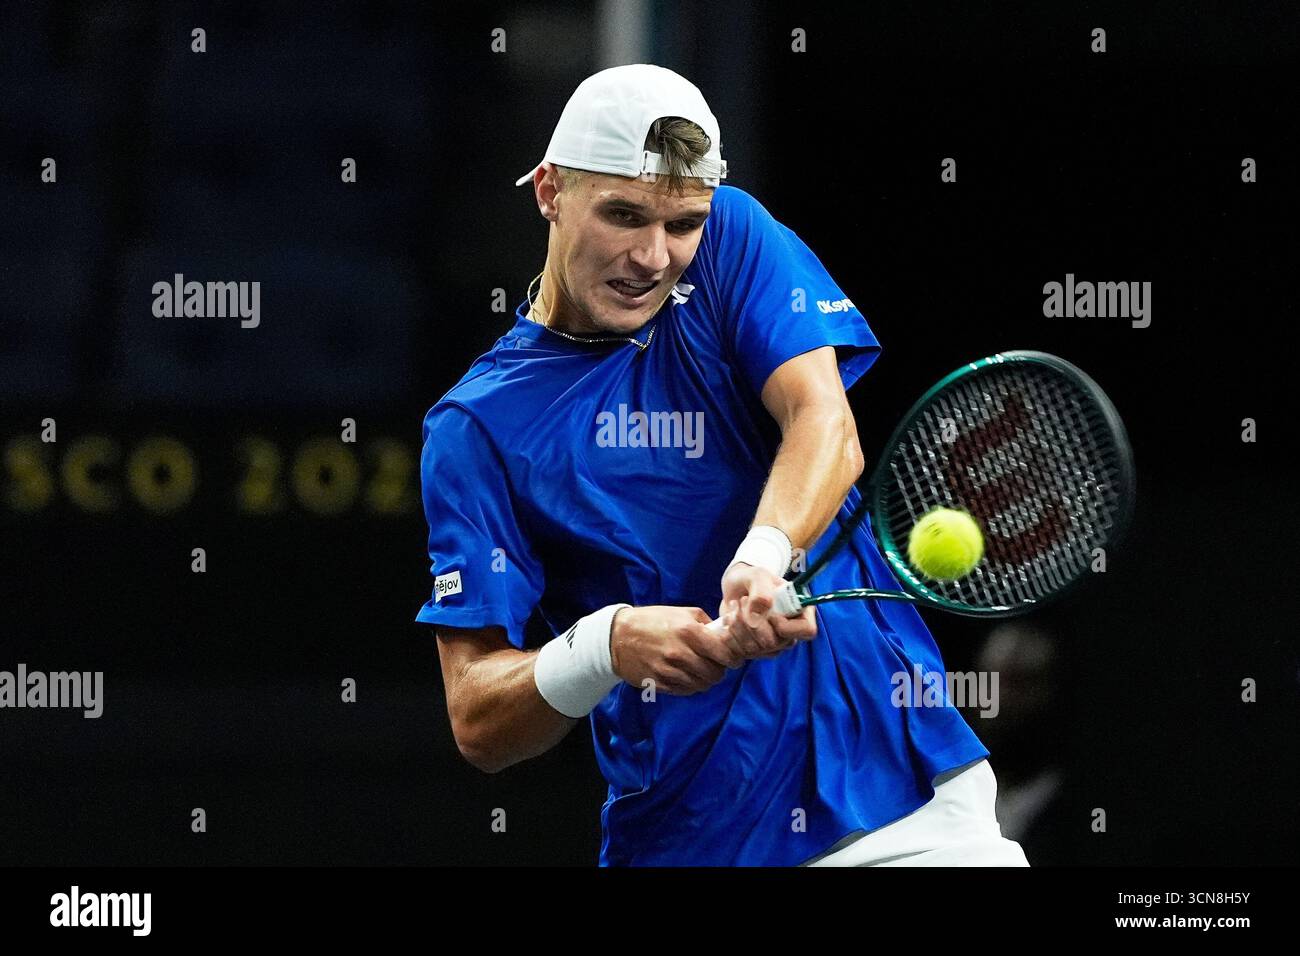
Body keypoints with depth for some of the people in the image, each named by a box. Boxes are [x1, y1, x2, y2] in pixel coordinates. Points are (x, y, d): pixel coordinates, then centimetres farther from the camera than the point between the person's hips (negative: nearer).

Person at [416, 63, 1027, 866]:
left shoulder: (733, 241, 2)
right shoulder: (476, 426, -3)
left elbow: (827, 428, -15)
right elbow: (477, 722, -8)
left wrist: (765, 554, -35)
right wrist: (604, 645, -28)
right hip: (686, 839, -1)